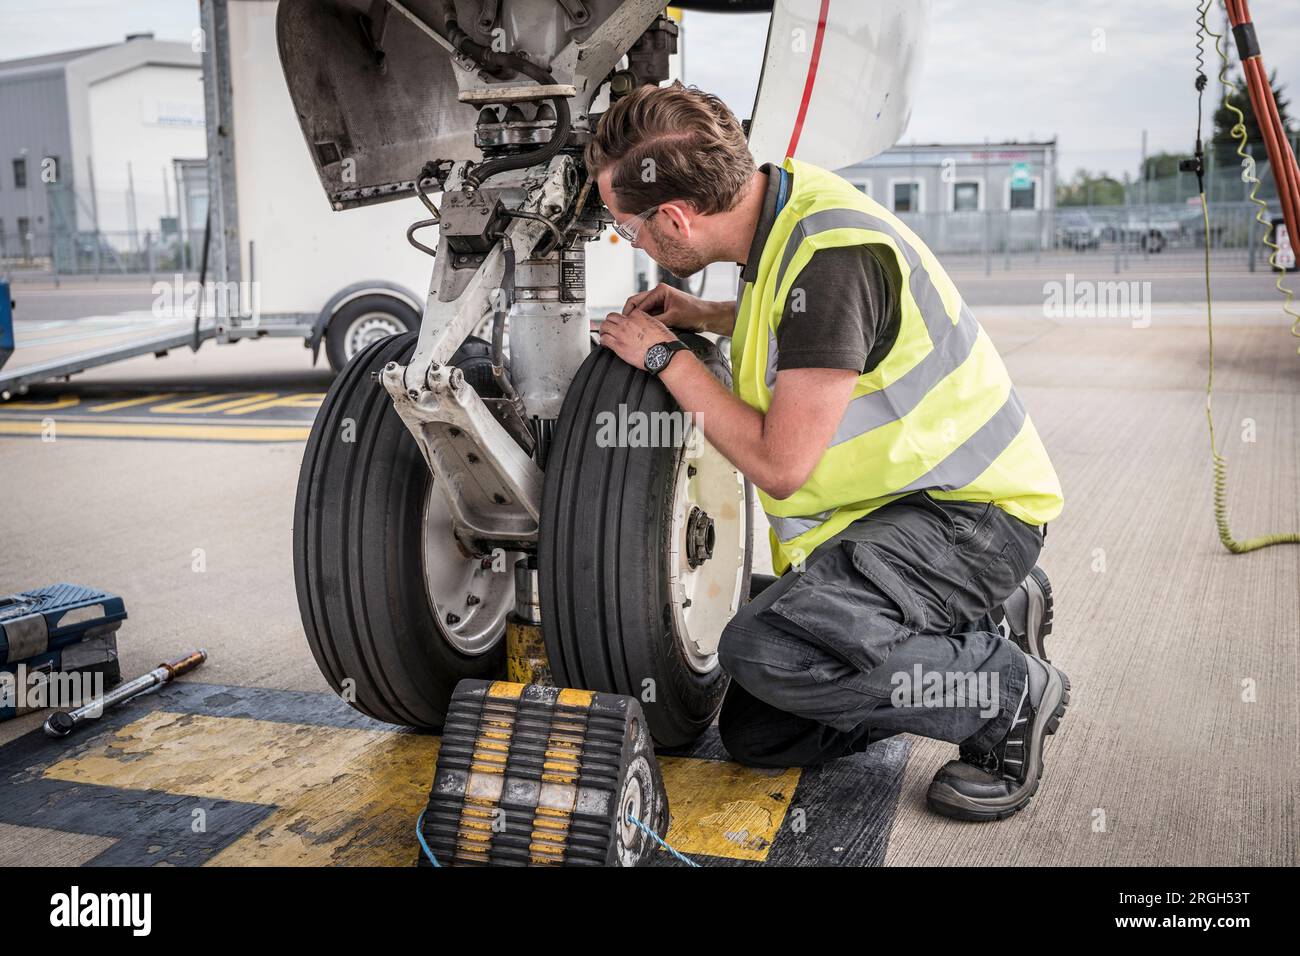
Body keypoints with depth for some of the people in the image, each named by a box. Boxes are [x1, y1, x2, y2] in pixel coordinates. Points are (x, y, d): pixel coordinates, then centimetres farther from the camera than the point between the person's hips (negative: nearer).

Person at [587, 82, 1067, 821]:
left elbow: (779, 465, -25)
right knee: (756, 735, 7)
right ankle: (989, 610, 16)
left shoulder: (832, 254, -28)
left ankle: (1010, 692, -6)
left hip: (969, 510, -9)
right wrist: (703, 316, 10)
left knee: (766, 647, -32)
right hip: (881, 508, 9)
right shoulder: (781, 196, 1)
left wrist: (667, 358, -14)